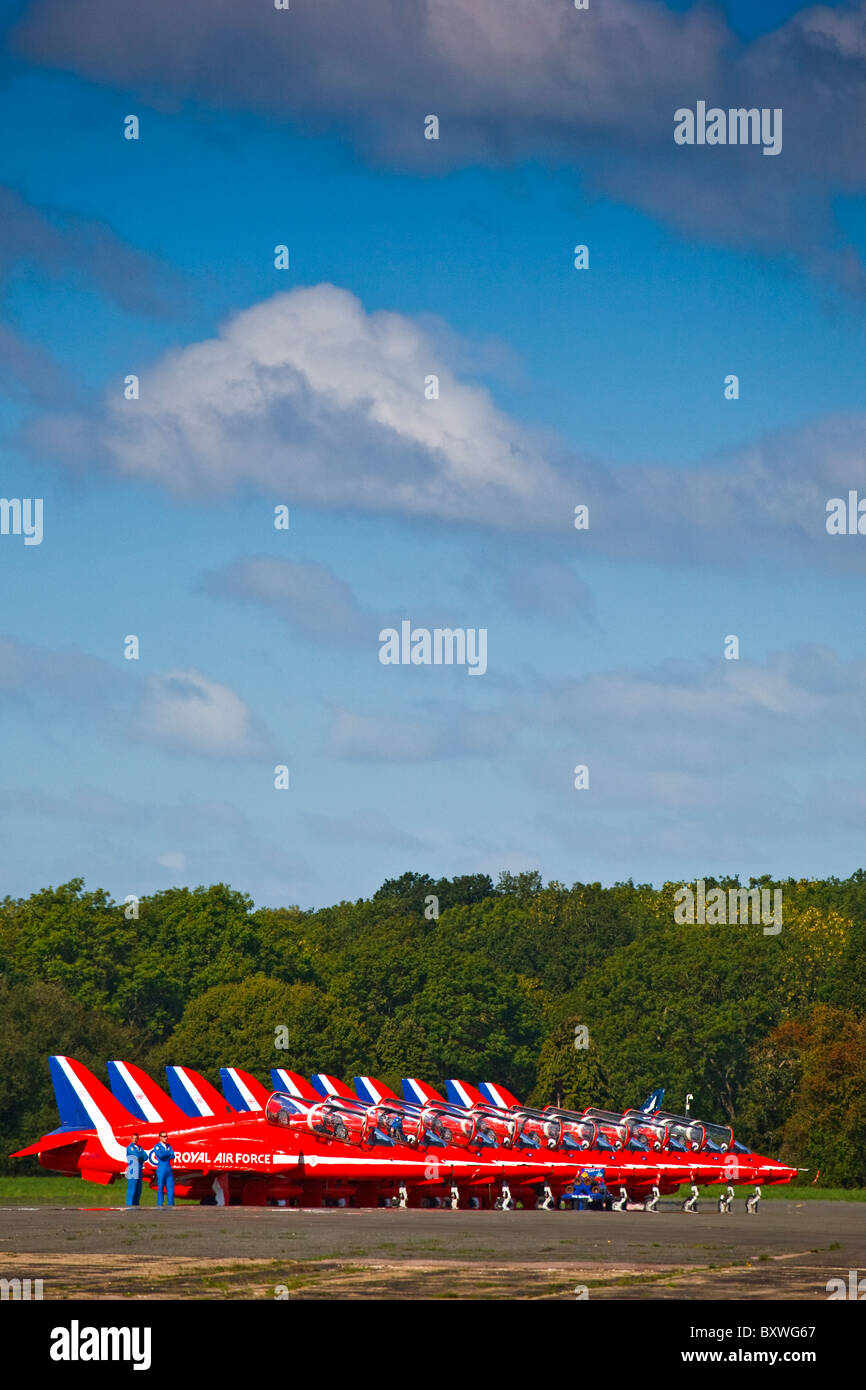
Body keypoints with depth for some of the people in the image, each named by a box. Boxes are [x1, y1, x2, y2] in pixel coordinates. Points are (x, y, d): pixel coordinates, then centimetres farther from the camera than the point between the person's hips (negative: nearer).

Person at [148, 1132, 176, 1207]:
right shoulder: (157, 1146, -2)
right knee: (160, 1188, -4)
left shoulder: (168, 1146, 15)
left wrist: (164, 1155, -11)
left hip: (169, 1169, 5)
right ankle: (159, 1205, 0)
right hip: (161, 1169, -5)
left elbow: (173, 1156, 2)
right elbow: (160, 1155, -20)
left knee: (171, 1187, 2)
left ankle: (171, 1204, 5)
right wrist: (168, 1153, -6)